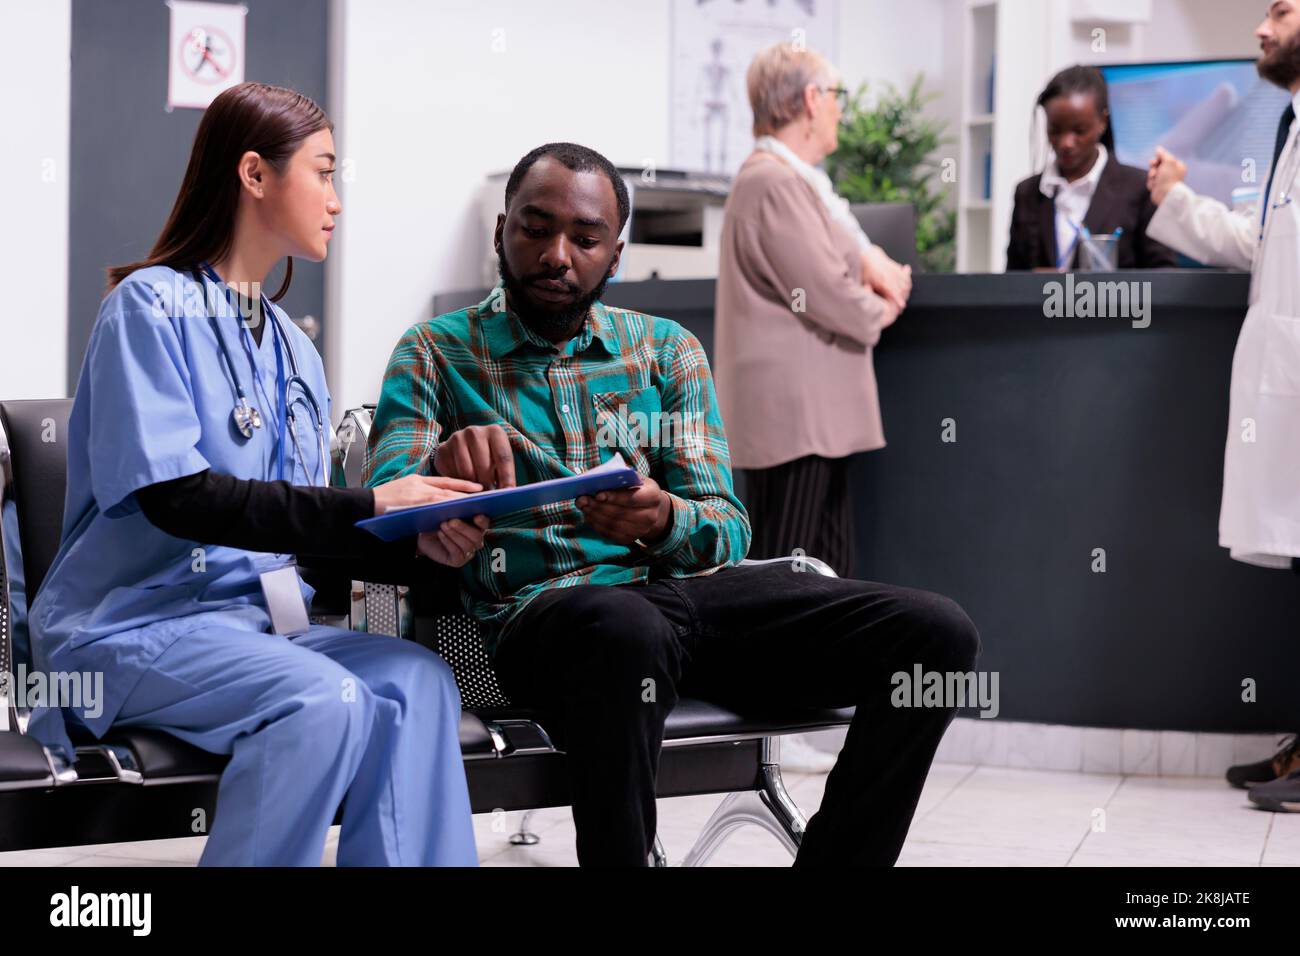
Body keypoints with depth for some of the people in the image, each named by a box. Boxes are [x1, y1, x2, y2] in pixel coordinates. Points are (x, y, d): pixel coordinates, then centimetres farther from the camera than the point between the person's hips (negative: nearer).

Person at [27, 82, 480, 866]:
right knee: (323, 699, -32)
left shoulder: (294, 350, 18)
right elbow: (174, 497, -19)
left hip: (258, 618, 7)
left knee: (417, 681, -21)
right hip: (133, 623, -7)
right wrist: (368, 507, -22)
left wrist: (414, 540, -7)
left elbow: (302, 528, 14)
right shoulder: (153, 306, -6)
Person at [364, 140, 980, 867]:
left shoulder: (668, 350, 16)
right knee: (627, 629, -42)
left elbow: (727, 531, 8)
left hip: (682, 584, 4)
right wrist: (442, 470, -27)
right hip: (538, 608, -4)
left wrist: (665, 522, -18)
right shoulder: (435, 353, 10)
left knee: (936, 631, -17)